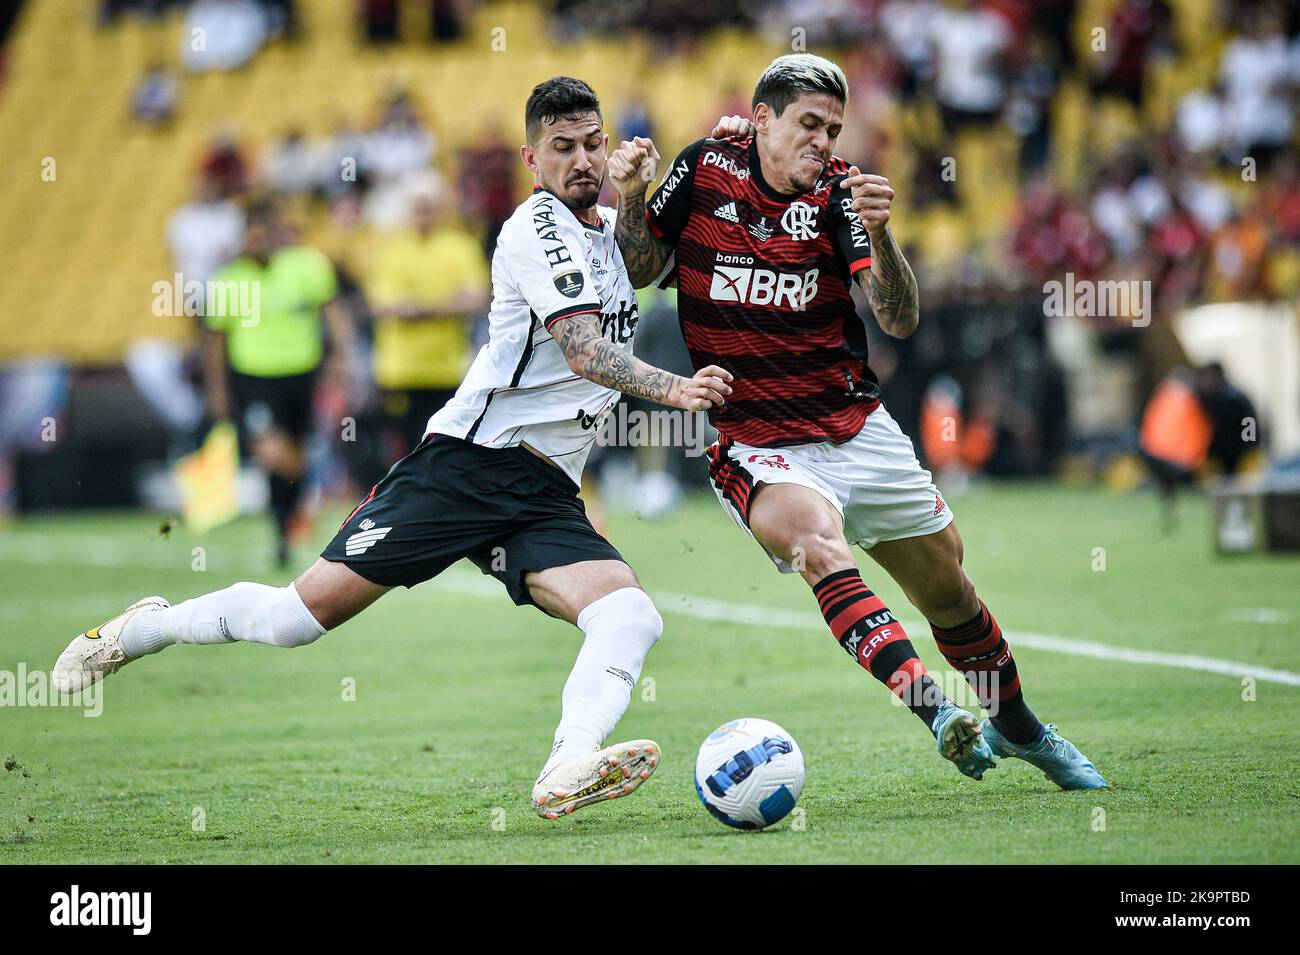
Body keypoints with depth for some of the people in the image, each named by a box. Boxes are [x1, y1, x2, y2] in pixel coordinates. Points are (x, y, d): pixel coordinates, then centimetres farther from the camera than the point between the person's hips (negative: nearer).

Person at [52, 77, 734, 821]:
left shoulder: (607, 229, 18)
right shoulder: (540, 228, -6)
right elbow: (584, 350, -19)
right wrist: (670, 388, -35)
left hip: (544, 497, 7)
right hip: (471, 460, -7)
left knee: (632, 619, -21)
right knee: (299, 617, -8)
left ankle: (569, 772, -42)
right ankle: (139, 632, 17)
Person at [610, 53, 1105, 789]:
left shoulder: (837, 192, -5)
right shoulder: (704, 170, -5)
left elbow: (901, 321, -14)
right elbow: (640, 271, 6)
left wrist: (877, 233, -31)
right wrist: (630, 197, -12)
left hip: (858, 430, 3)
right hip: (757, 446, -3)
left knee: (949, 590, 11)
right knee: (817, 538, -34)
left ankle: (1017, 726, 37)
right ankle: (930, 707, -45)